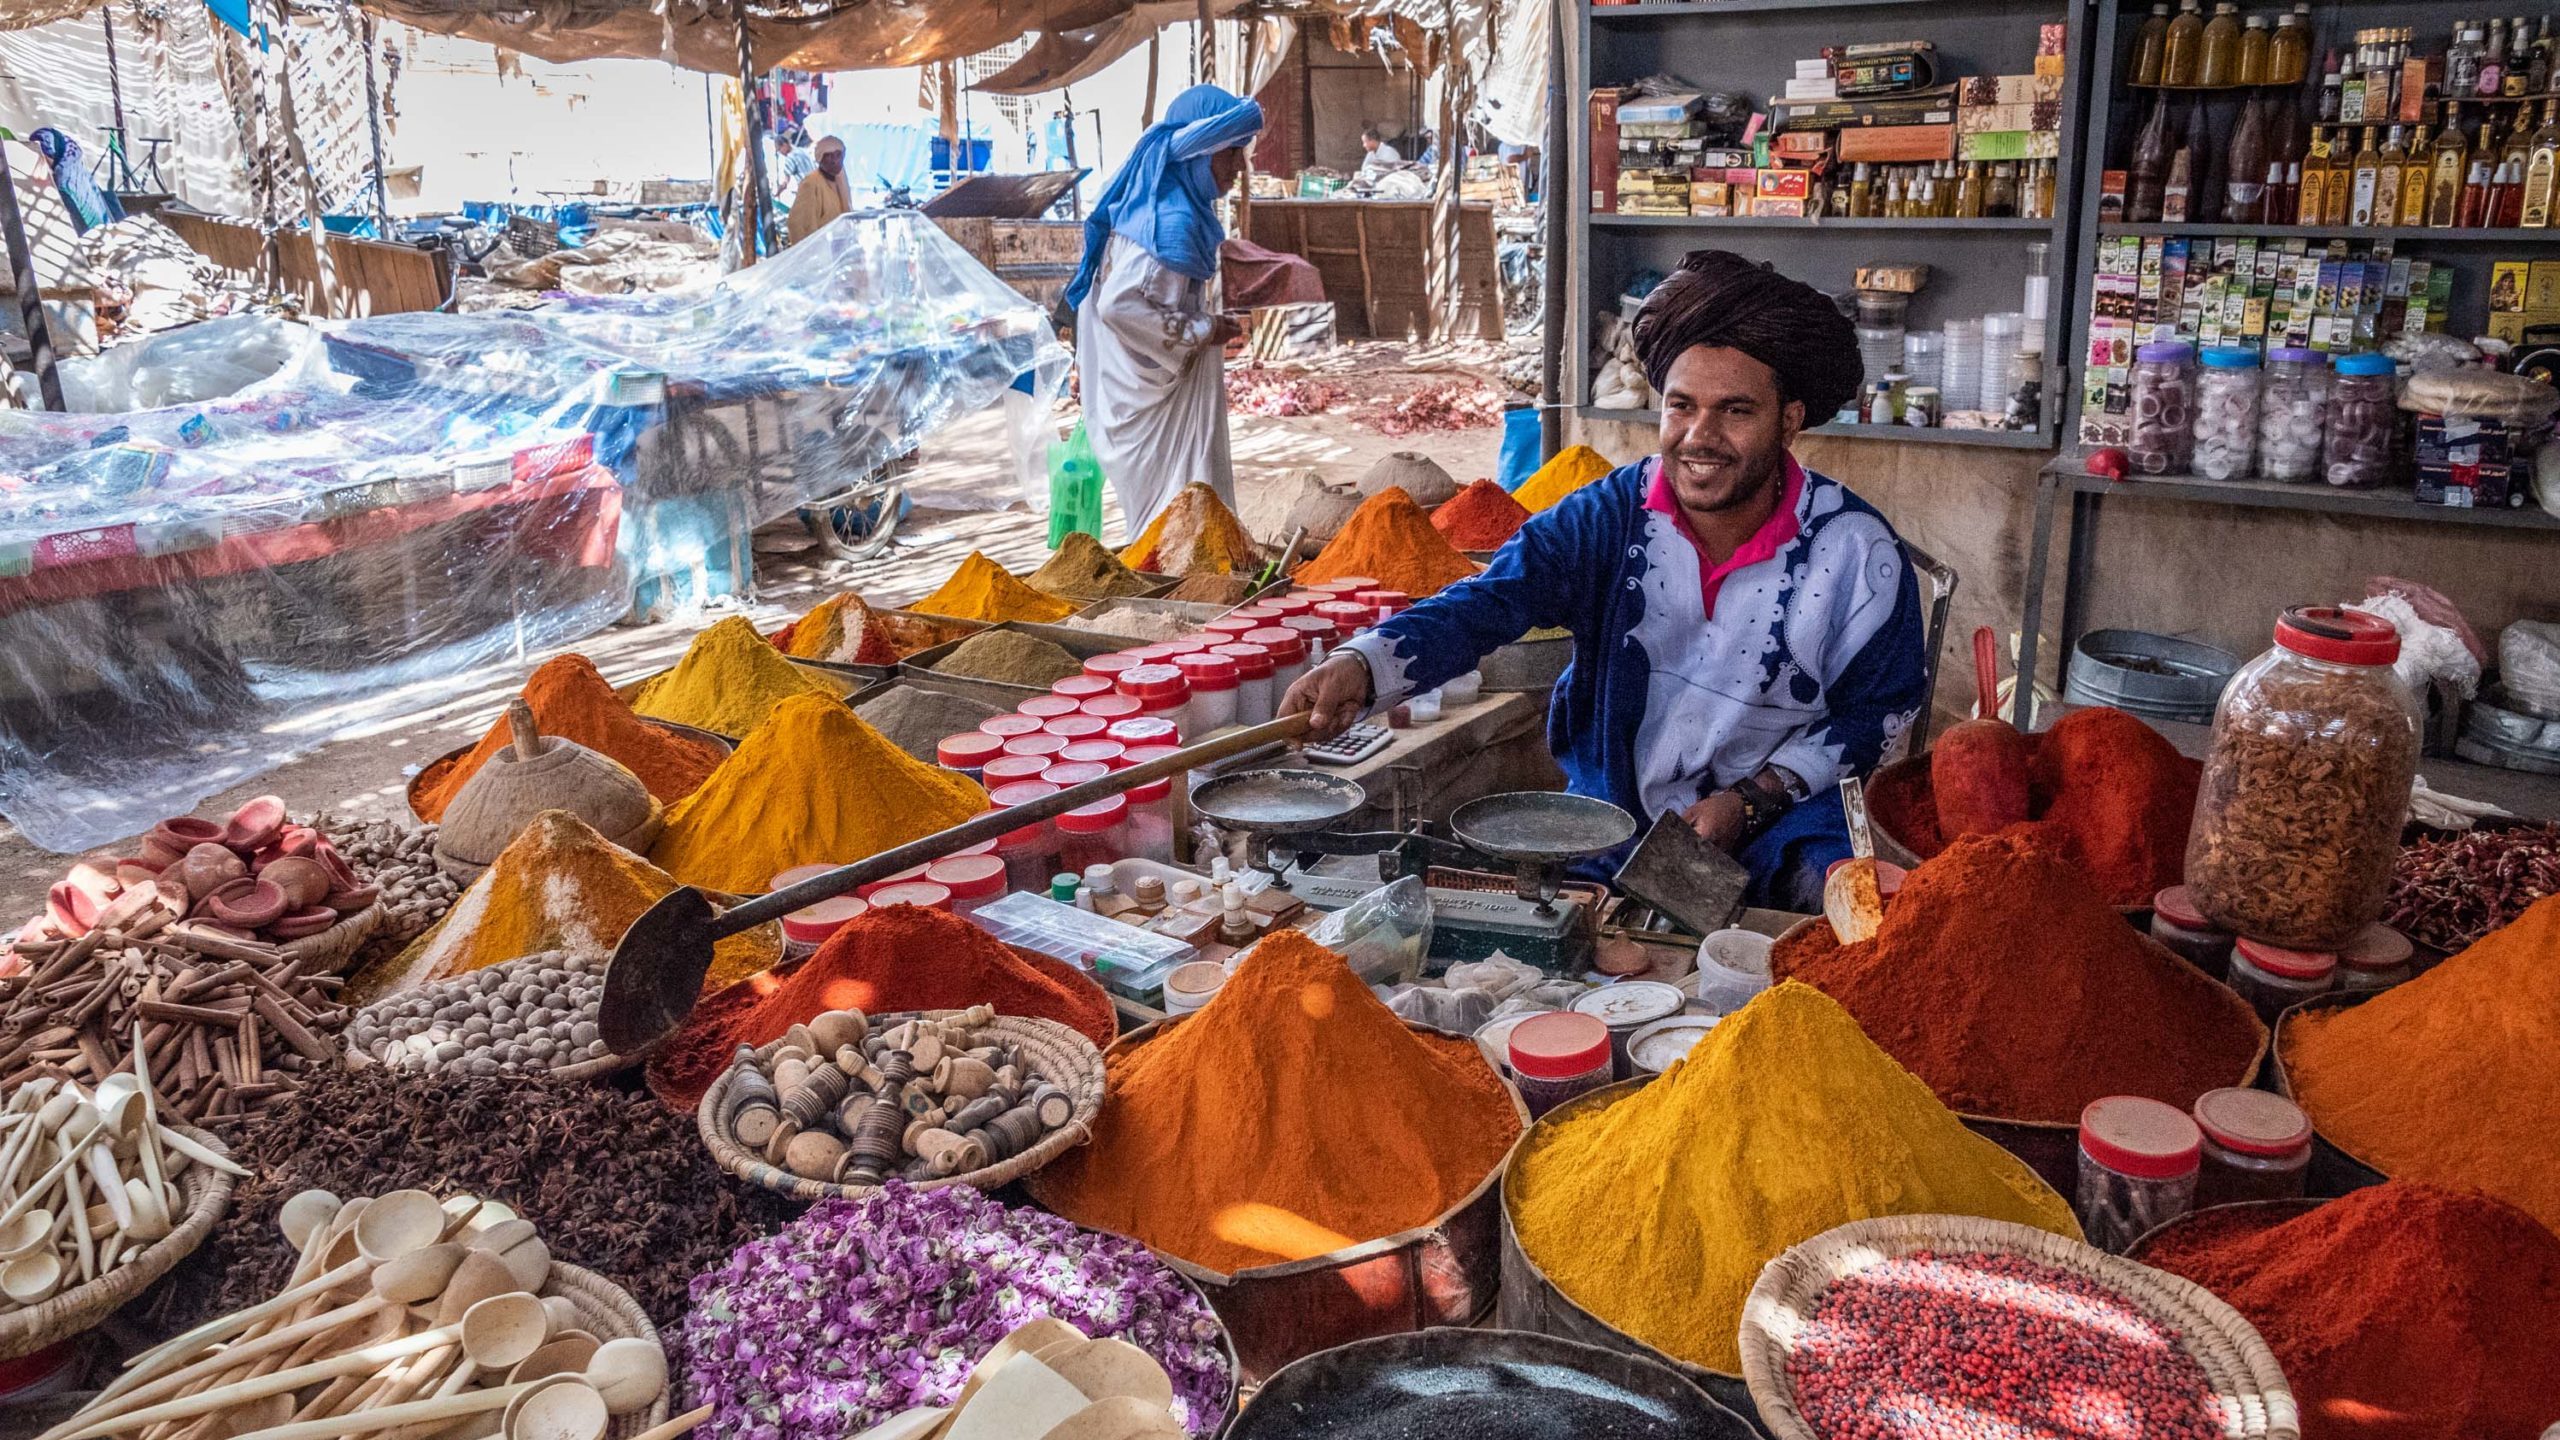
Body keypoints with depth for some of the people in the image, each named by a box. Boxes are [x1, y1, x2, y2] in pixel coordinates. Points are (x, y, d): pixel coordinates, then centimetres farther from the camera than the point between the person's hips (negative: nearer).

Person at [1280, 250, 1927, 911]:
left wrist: (1752, 801, -13)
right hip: (1612, 803, 2)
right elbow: (1487, 602, -21)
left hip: (1782, 811, -2)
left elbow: (1879, 708, 0)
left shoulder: (1856, 552, -9)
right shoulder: (1606, 516, -8)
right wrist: (1361, 666, -41)